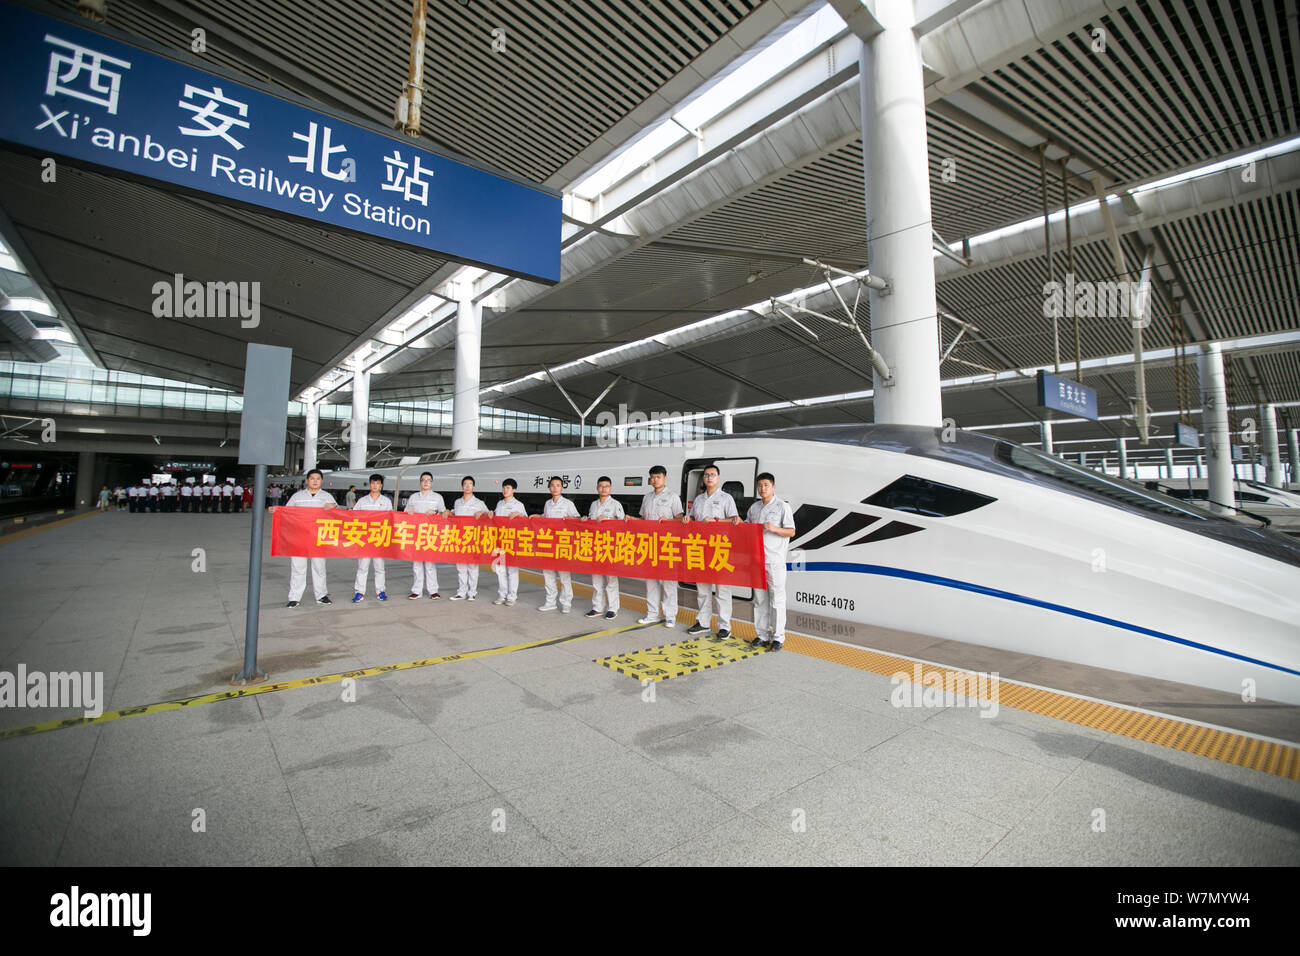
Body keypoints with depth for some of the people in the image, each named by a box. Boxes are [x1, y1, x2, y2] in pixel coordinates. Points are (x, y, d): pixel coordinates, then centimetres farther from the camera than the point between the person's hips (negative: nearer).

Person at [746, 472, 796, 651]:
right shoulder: (754, 507, 14)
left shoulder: (782, 506, -2)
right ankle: (762, 635, 21)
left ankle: (778, 637, 9)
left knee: (777, 599, -1)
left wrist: (774, 529, -20)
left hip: (775, 560, -5)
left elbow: (791, 532, -5)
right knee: (759, 599, 11)